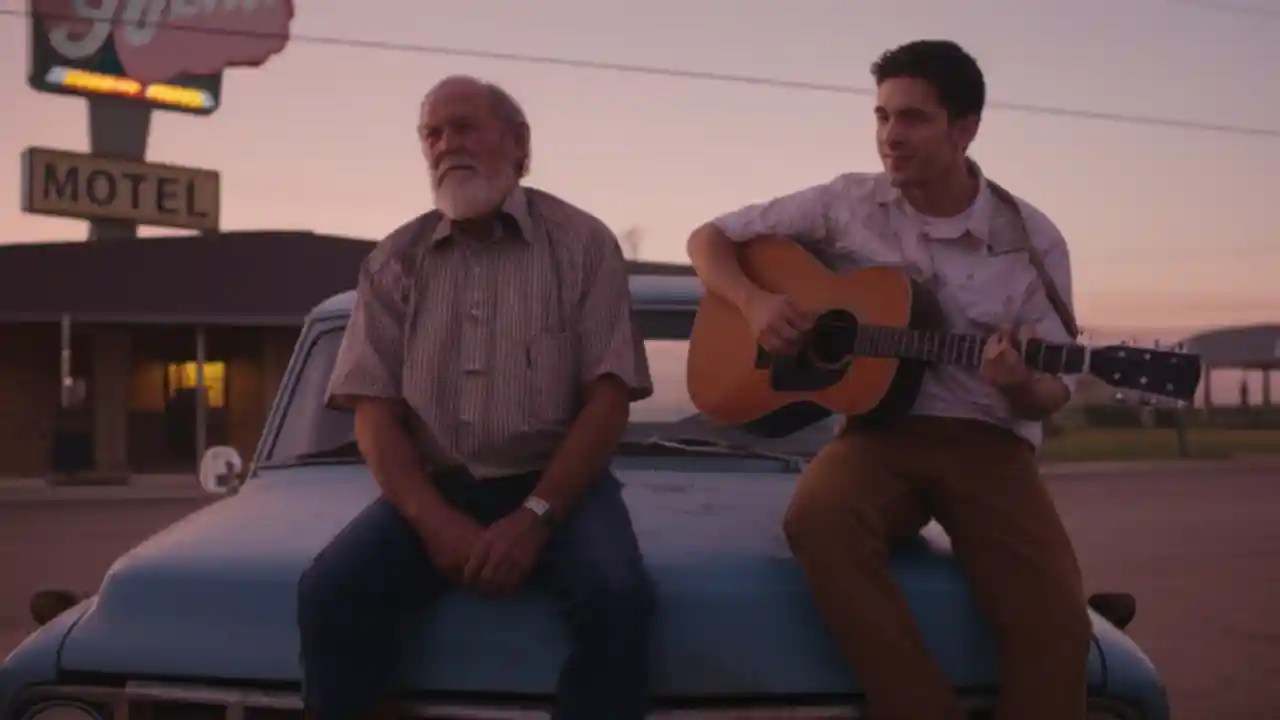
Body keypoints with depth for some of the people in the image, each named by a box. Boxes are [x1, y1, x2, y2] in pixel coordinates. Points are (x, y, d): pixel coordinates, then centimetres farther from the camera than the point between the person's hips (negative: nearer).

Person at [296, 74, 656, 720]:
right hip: (433, 487, 2)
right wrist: (436, 522, -15)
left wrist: (534, 517, -17)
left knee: (615, 595, -31)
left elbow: (608, 400, -5)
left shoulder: (583, 243, 2)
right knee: (330, 591, -23)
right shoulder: (394, 262, 10)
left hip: (558, 483, -2)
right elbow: (374, 412, 2)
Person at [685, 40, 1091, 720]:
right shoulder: (847, 203, 4)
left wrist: (1021, 387, -19)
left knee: (1054, 616, -28)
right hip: (881, 428, 1)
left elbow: (1053, 391, 6)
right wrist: (753, 301, -10)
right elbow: (709, 239, 11)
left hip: (987, 441, 0)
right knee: (816, 516, -36)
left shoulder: (1030, 238, 3)